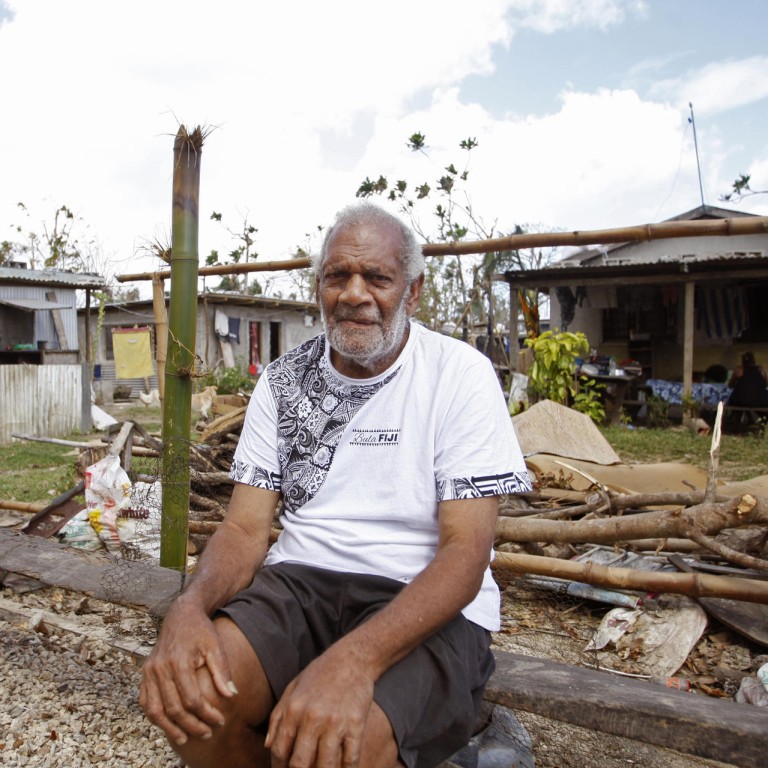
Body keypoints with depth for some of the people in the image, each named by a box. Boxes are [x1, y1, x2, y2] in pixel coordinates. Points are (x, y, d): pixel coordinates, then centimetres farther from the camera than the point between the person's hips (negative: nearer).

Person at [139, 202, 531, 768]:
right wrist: (190, 606, -21)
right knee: (185, 689, -24)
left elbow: (467, 550, -15)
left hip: (428, 604, -3)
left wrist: (355, 656, -31)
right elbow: (247, 528, 2)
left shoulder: (460, 375, -8)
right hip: (301, 580, 4)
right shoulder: (284, 381, 5)